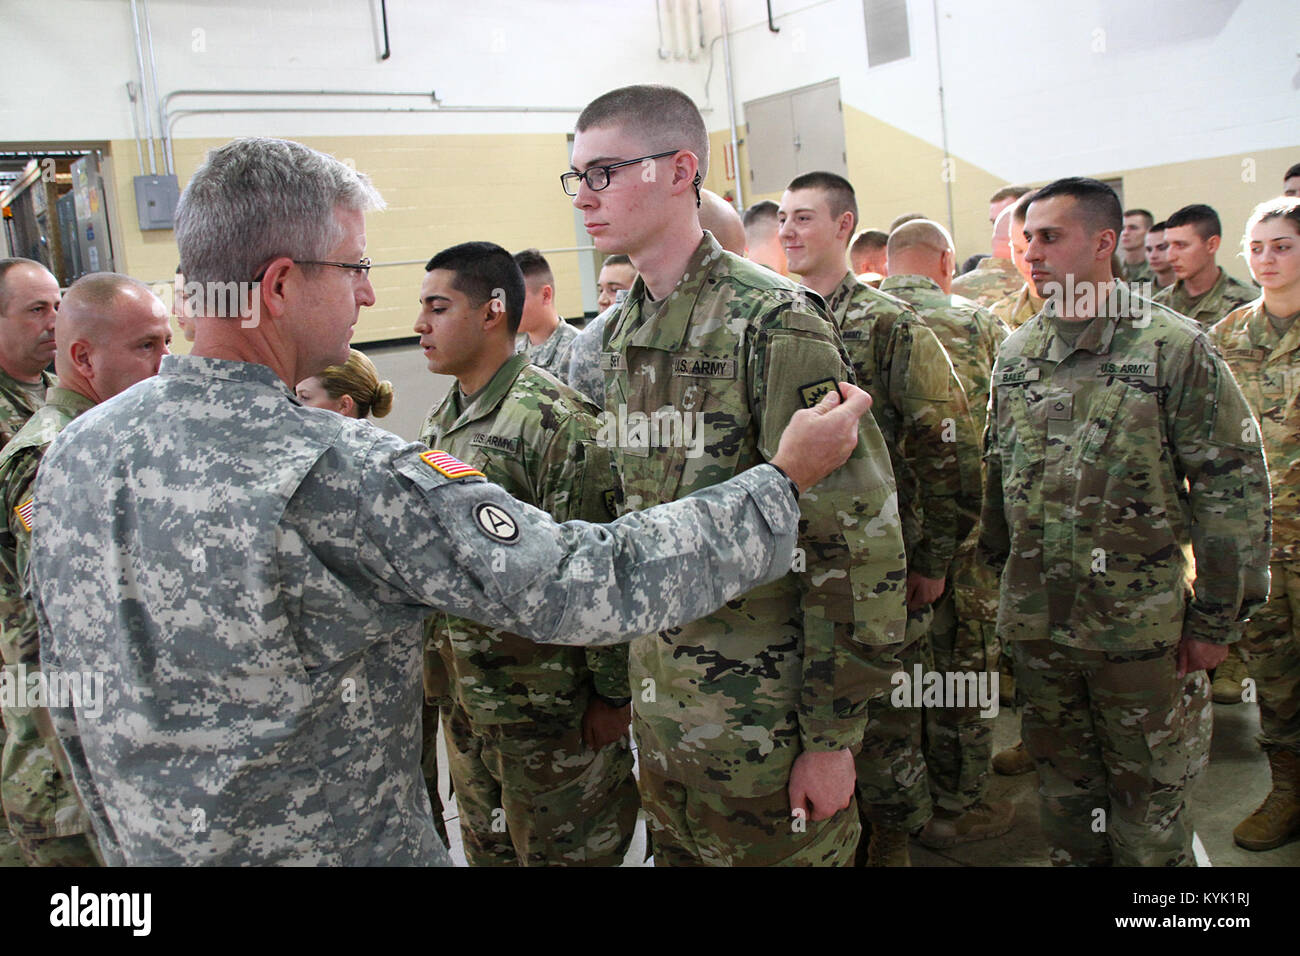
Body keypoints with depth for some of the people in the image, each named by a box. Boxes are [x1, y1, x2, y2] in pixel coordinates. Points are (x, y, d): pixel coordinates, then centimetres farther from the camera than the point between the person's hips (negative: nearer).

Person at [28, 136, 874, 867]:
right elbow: (597, 584, -29)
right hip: (338, 846, -7)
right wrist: (785, 480, -18)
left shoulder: (75, 451, -5)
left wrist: (129, 833, 20)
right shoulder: (344, 475, -30)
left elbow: (74, 710, 5)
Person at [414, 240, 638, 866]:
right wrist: (438, 661, 17)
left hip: (543, 699, -8)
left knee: (563, 851, 11)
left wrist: (612, 694, -17)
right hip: (460, 692, 8)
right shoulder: (440, 420, 8)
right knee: (487, 848, 23)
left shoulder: (554, 419, -19)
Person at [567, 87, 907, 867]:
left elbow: (856, 538, -19)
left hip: (765, 732, -7)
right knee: (679, 850, 22)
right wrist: (638, 682, 14)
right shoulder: (618, 335, 7)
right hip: (659, 718, 7)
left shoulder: (775, 324, -17)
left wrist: (833, 734, -16)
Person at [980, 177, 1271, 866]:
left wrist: (1217, 618, -8)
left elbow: (1234, 482, -9)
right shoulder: (1015, 351, 6)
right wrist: (1000, 568, 13)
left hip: (1136, 621, -4)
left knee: (1147, 783, 13)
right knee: (1061, 774, 18)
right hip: (1033, 619, 4)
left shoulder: (1175, 349, -9)